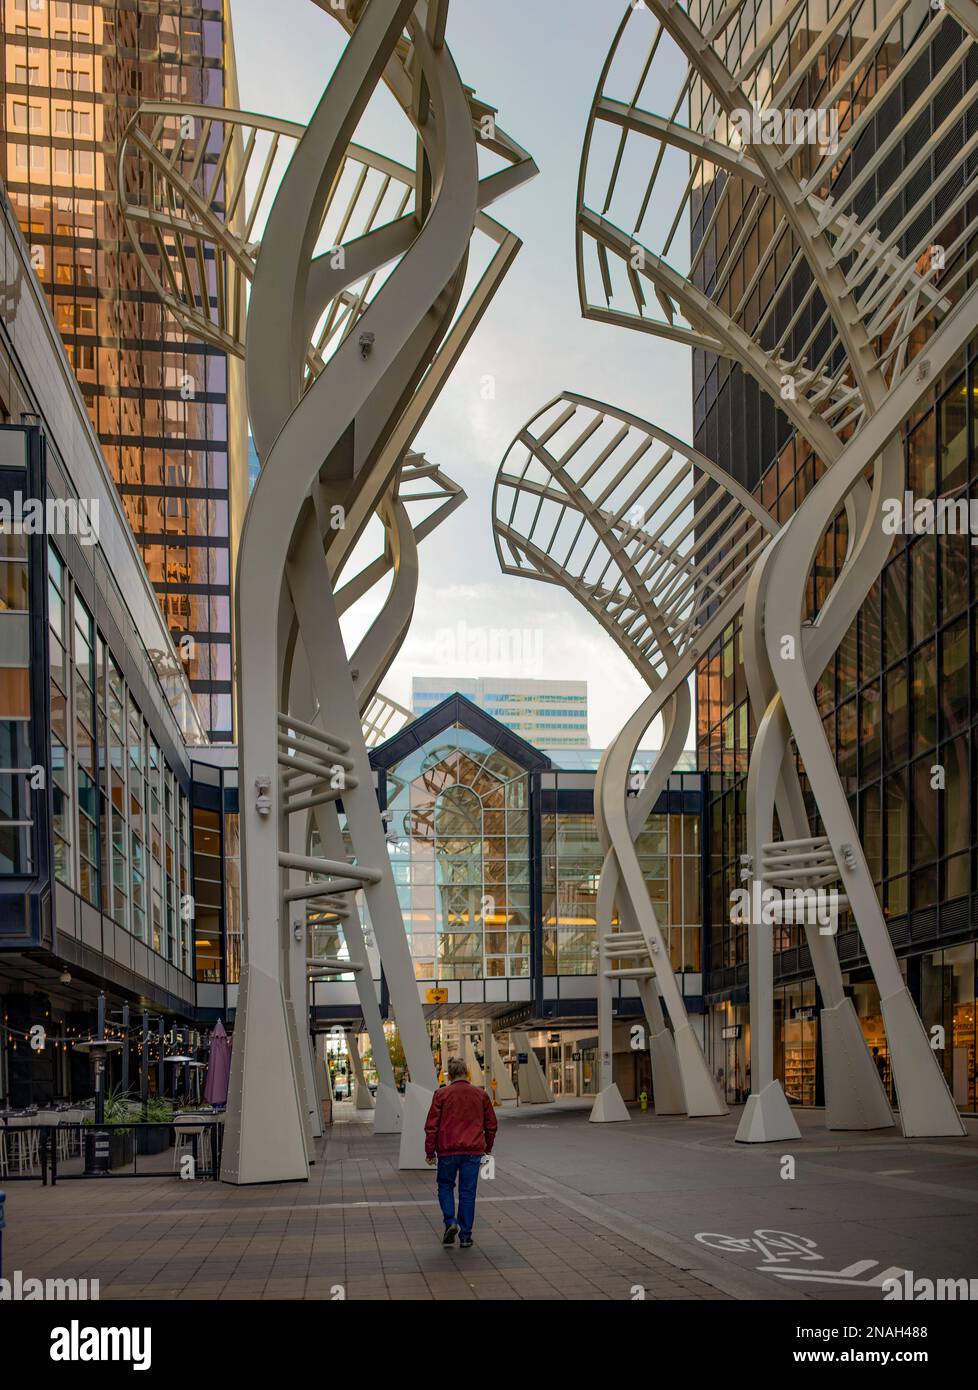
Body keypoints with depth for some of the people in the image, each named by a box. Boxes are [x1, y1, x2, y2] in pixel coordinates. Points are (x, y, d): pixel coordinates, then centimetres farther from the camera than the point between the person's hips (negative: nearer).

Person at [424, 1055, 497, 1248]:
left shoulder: (441, 1094, -3)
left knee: (445, 1186, 16)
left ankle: (450, 1222, -4)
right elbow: (491, 1124, 12)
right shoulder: (480, 1095, 6)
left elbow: (431, 1125, -4)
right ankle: (465, 1236, 7)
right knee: (467, 1192, 7)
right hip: (473, 1151, 2)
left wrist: (430, 1151, 3)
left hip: (448, 1150, -2)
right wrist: (487, 1148, 24)